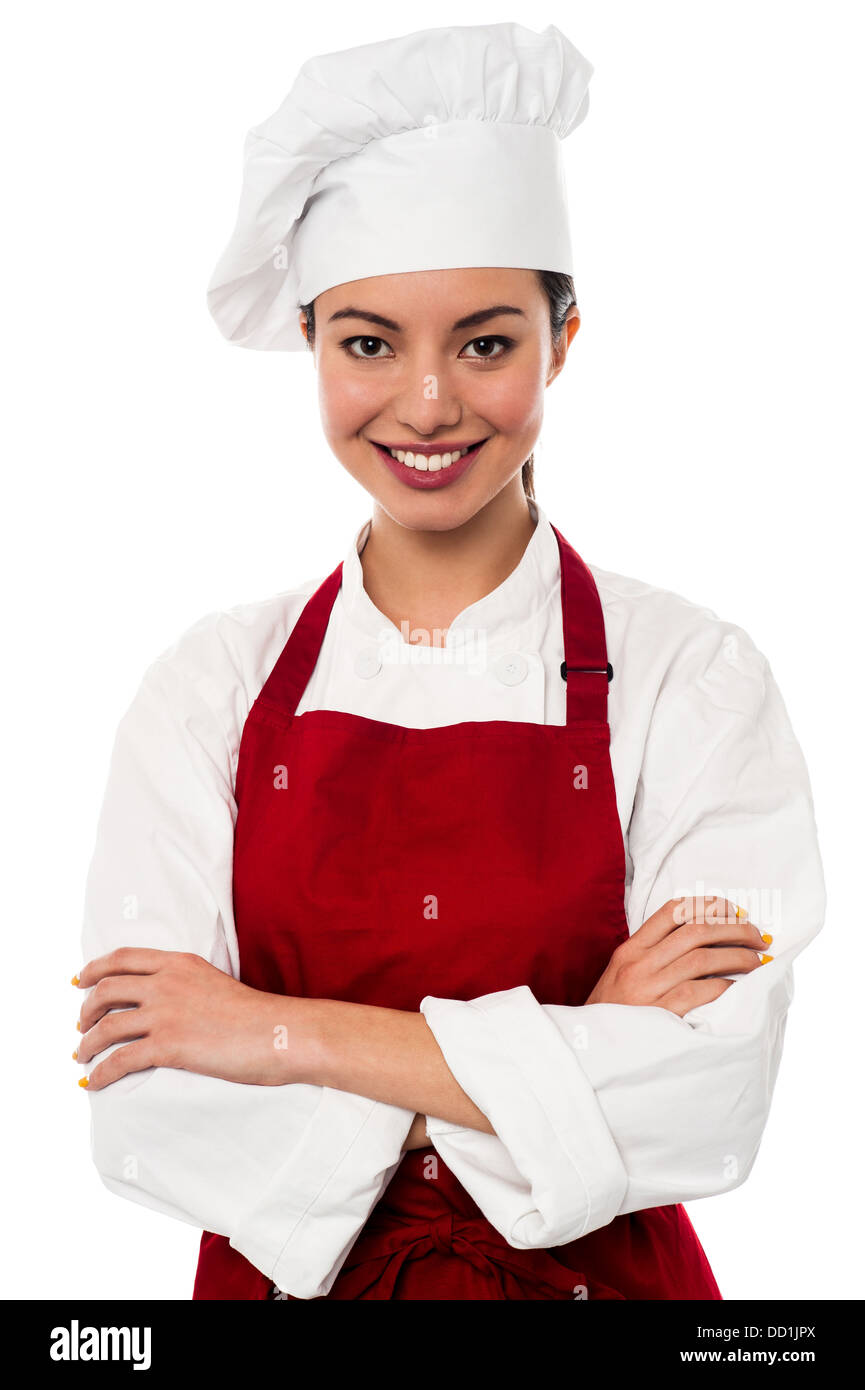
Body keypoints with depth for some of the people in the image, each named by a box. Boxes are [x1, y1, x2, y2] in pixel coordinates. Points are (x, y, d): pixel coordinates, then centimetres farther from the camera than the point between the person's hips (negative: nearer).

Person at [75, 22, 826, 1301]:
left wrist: (287, 1034, -21)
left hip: (594, 1276, -1)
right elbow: (145, 1122, -15)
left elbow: (708, 1107, -22)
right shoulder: (210, 688, -8)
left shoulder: (690, 676, -12)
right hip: (285, 1274, 1)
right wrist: (563, 1056, -22)